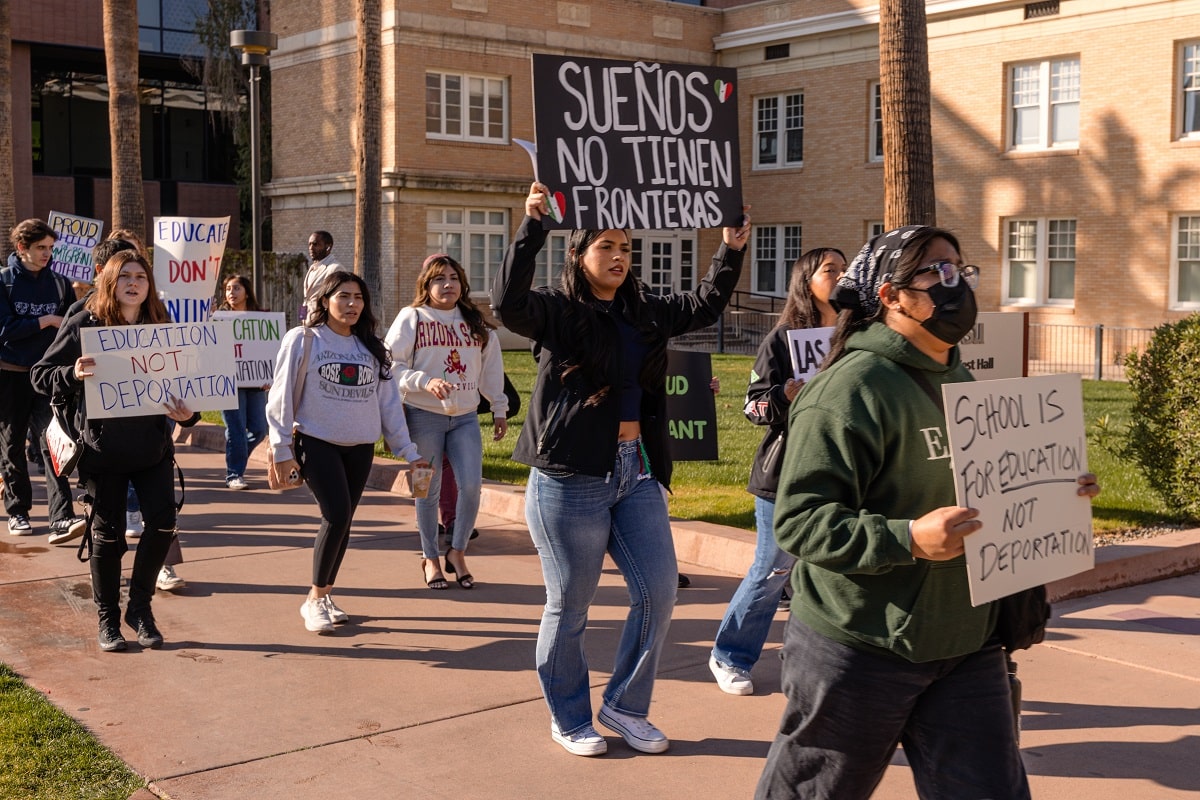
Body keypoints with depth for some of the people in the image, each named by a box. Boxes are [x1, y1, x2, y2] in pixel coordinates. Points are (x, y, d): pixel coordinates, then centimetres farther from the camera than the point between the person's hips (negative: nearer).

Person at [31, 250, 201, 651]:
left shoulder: (160, 327, 3)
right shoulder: (84, 325, -4)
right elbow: (41, 375, -2)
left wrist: (187, 414, -14)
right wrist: (73, 374, -22)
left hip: (153, 446, 2)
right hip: (103, 448, -2)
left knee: (163, 520, -9)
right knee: (108, 534, 5)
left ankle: (140, 606, 12)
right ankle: (108, 619, 23)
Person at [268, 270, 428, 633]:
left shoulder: (371, 347, 10)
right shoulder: (303, 340, -5)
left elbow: (388, 401, 10)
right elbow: (282, 397, -4)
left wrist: (408, 450, 7)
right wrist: (281, 451, -6)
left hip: (360, 447, 5)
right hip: (317, 442, -5)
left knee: (343, 521, 7)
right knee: (336, 516, -15)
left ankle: (324, 595, 24)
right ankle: (315, 599, 2)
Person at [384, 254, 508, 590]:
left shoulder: (476, 322, 12)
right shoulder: (411, 319, -2)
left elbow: (491, 367, 15)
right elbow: (392, 366, -7)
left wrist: (499, 408, 14)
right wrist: (425, 382, -21)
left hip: (465, 416, 3)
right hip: (424, 416, -3)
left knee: (472, 485, -7)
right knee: (429, 490, 4)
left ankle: (457, 551, 13)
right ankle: (430, 557, 20)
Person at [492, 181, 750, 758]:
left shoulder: (645, 313, 12)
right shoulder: (557, 311, -6)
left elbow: (703, 307, 22)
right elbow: (508, 302, -25)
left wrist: (731, 251, 11)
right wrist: (532, 226, -31)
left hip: (636, 472, 6)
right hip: (570, 478, -6)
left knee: (659, 591, 6)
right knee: (570, 605, 5)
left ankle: (625, 706, 24)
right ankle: (569, 719, 24)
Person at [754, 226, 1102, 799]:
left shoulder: (960, 383, 13)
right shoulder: (853, 386, -16)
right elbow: (798, 520, -22)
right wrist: (908, 539, -31)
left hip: (967, 646, 8)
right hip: (862, 650, -7)